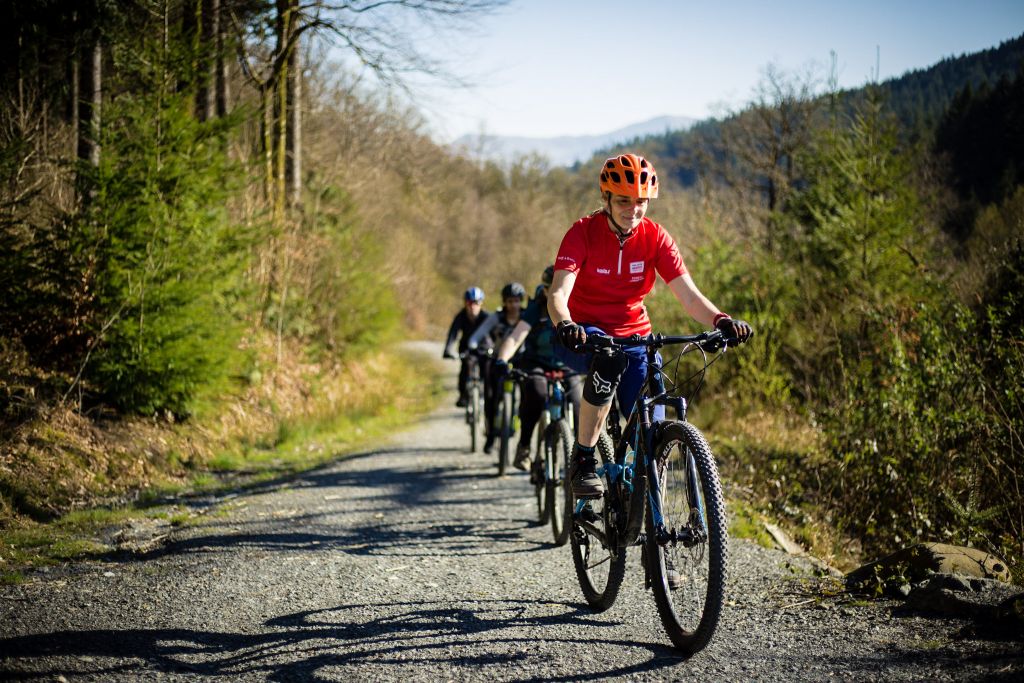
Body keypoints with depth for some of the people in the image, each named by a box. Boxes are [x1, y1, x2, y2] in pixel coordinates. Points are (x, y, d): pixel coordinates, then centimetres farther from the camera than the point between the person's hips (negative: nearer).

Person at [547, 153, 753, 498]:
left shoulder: (655, 237, -7)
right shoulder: (583, 233, -15)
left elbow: (689, 295, -13)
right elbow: (558, 294, -27)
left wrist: (720, 320, -34)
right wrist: (564, 324, -50)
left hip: (634, 336, 3)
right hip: (584, 336, -3)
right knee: (609, 360, -38)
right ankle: (582, 462, -26)